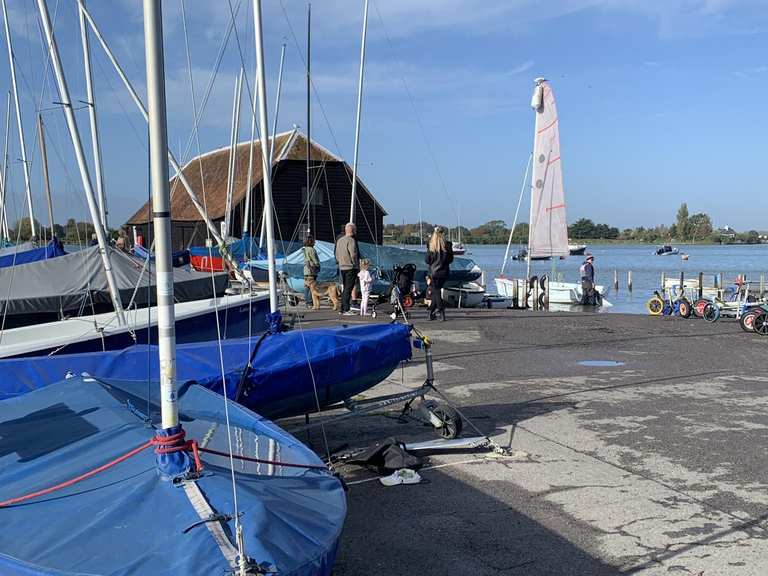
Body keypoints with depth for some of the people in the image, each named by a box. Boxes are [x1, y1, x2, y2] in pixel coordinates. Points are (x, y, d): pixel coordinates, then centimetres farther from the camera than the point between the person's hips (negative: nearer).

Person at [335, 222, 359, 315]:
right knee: (348, 289, -7)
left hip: (342, 268, 8)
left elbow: (337, 255, 18)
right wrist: (357, 265, -9)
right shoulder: (351, 240, -13)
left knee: (345, 288, 15)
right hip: (351, 267, -8)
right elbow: (353, 255, -17)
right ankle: (346, 309, -8)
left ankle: (343, 308, 17)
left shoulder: (339, 240, 14)